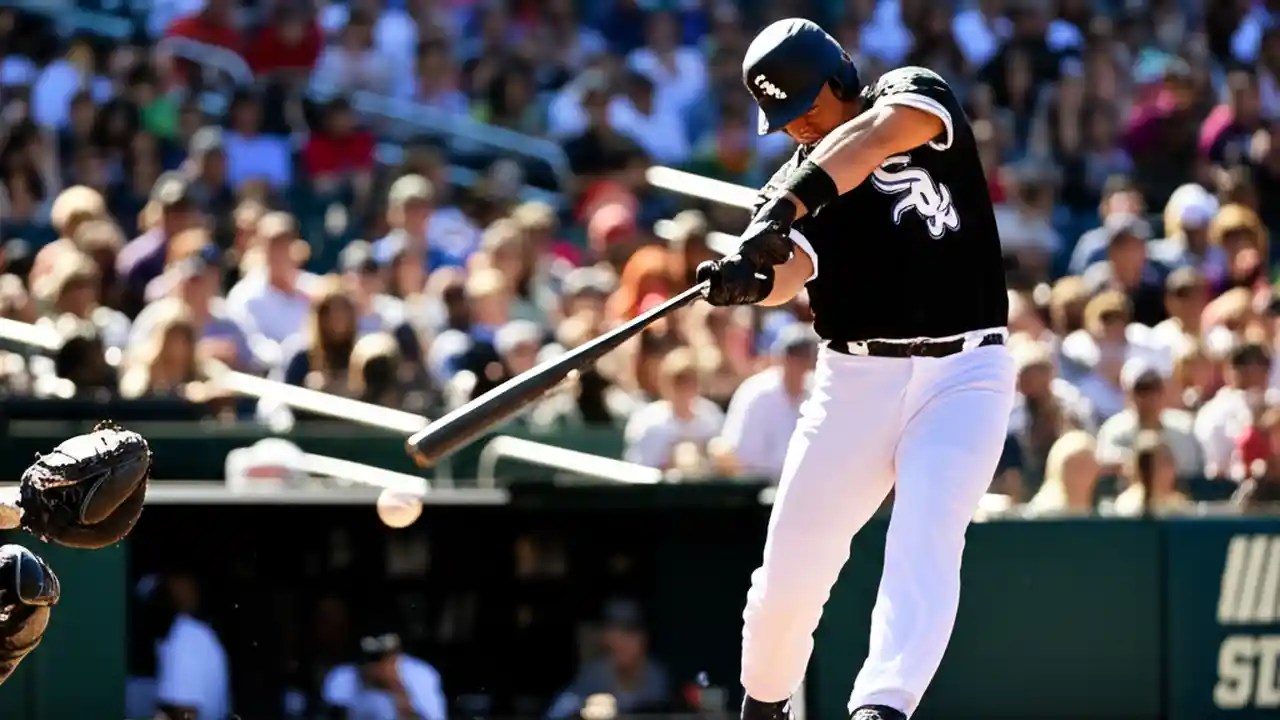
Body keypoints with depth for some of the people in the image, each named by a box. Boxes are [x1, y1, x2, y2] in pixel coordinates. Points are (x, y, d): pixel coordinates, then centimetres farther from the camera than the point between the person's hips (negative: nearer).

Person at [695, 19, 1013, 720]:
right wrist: (750, 279, -37)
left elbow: (875, 134, -25)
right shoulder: (793, 181, 7)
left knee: (925, 543, -21)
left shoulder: (915, 94, 0)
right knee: (789, 571, 3)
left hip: (963, 373, -3)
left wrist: (786, 205, -38)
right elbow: (790, 267, -13)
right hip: (856, 376, 3)